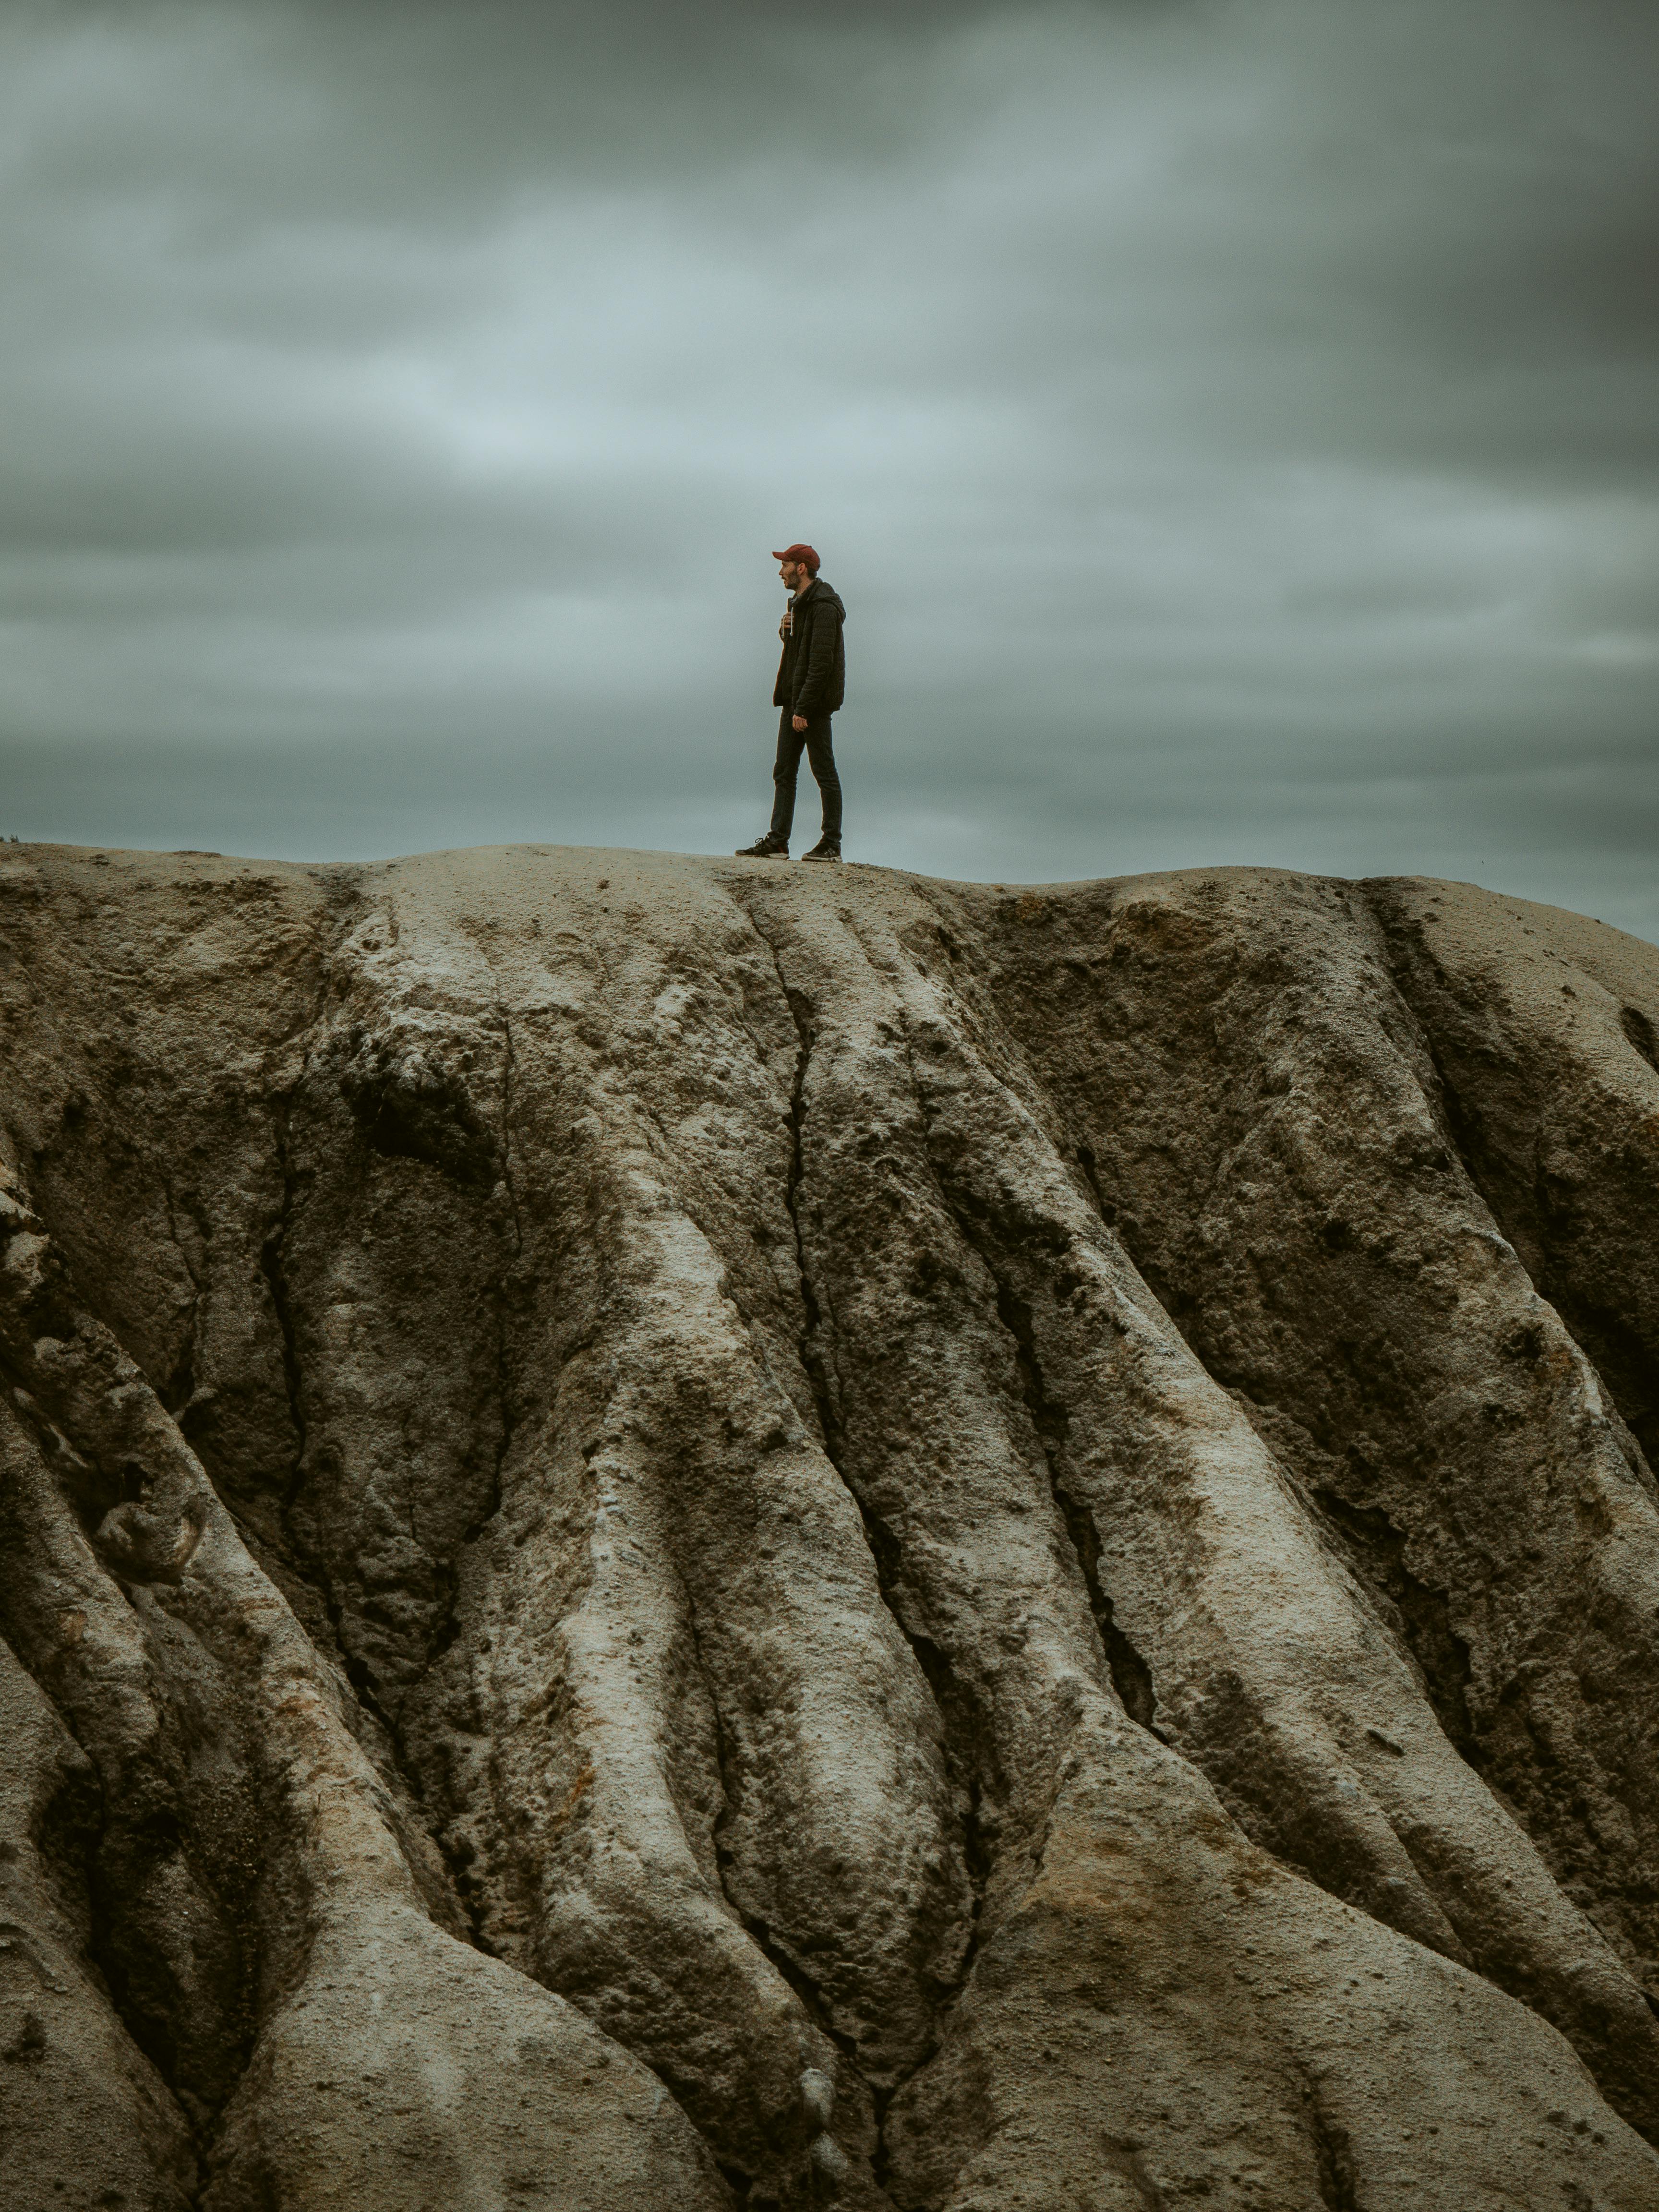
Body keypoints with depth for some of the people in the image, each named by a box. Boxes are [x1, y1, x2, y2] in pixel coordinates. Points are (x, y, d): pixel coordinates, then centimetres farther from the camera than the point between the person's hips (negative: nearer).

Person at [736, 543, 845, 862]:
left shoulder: (823, 607, -14)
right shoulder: (798, 603, 17)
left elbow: (821, 662, -21)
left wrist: (804, 708, -24)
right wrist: (786, 630, 4)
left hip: (815, 703, -10)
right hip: (794, 702, 10)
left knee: (825, 773, -4)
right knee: (784, 773, 7)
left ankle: (832, 844, 0)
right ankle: (777, 841, 8)